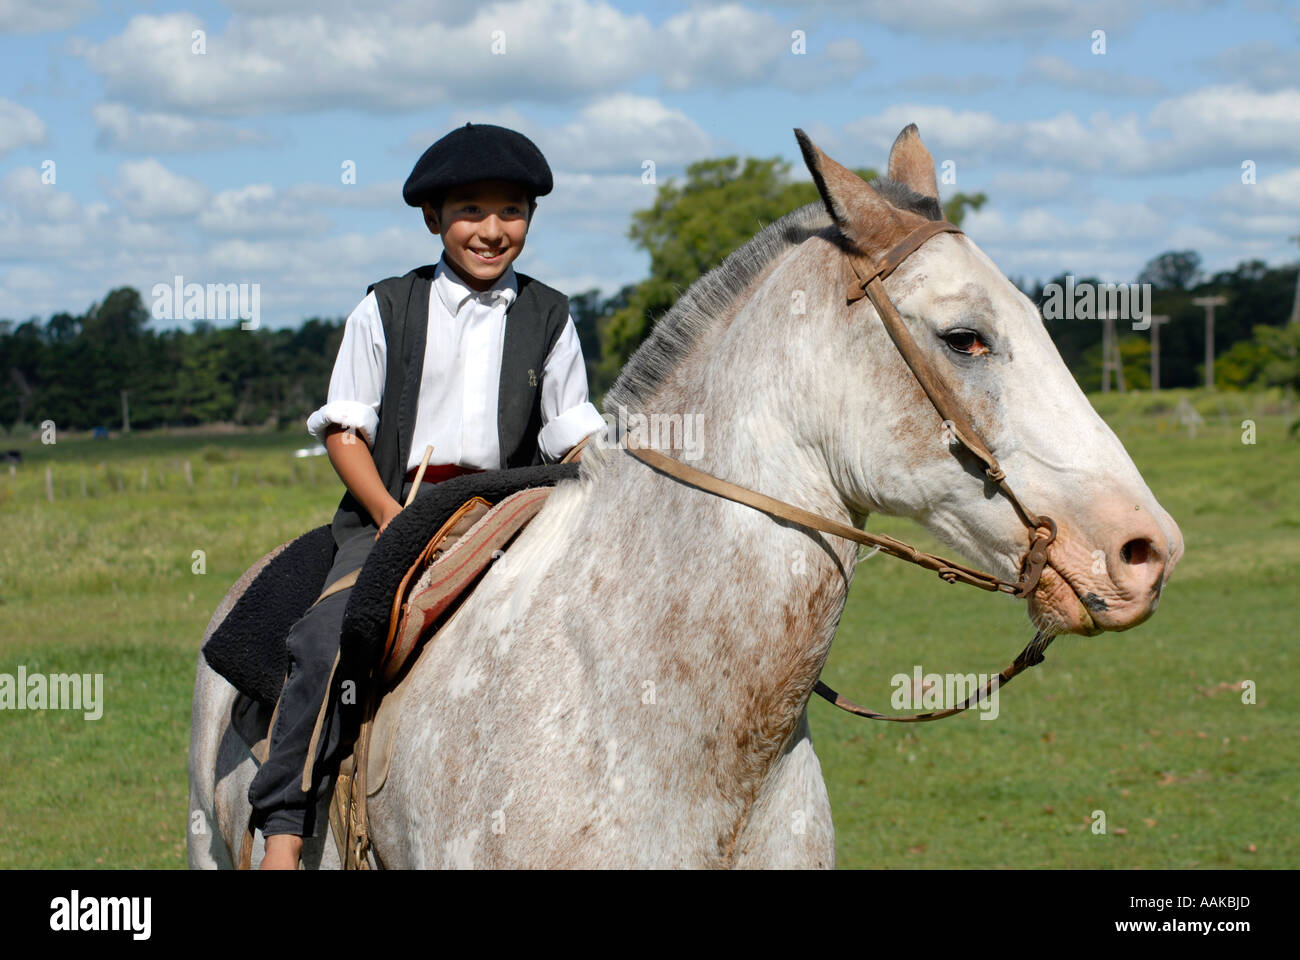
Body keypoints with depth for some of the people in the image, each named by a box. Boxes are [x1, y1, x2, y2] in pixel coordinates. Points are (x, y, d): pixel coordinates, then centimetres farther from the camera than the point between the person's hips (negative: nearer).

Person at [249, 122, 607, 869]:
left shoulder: (549, 319, 11)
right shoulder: (386, 310, 6)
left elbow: (574, 436, 10)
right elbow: (344, 425, 3)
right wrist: (390, 512, -12)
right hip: (392, 506, -2)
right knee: (330, 640, -24)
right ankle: (284, 832, -21)